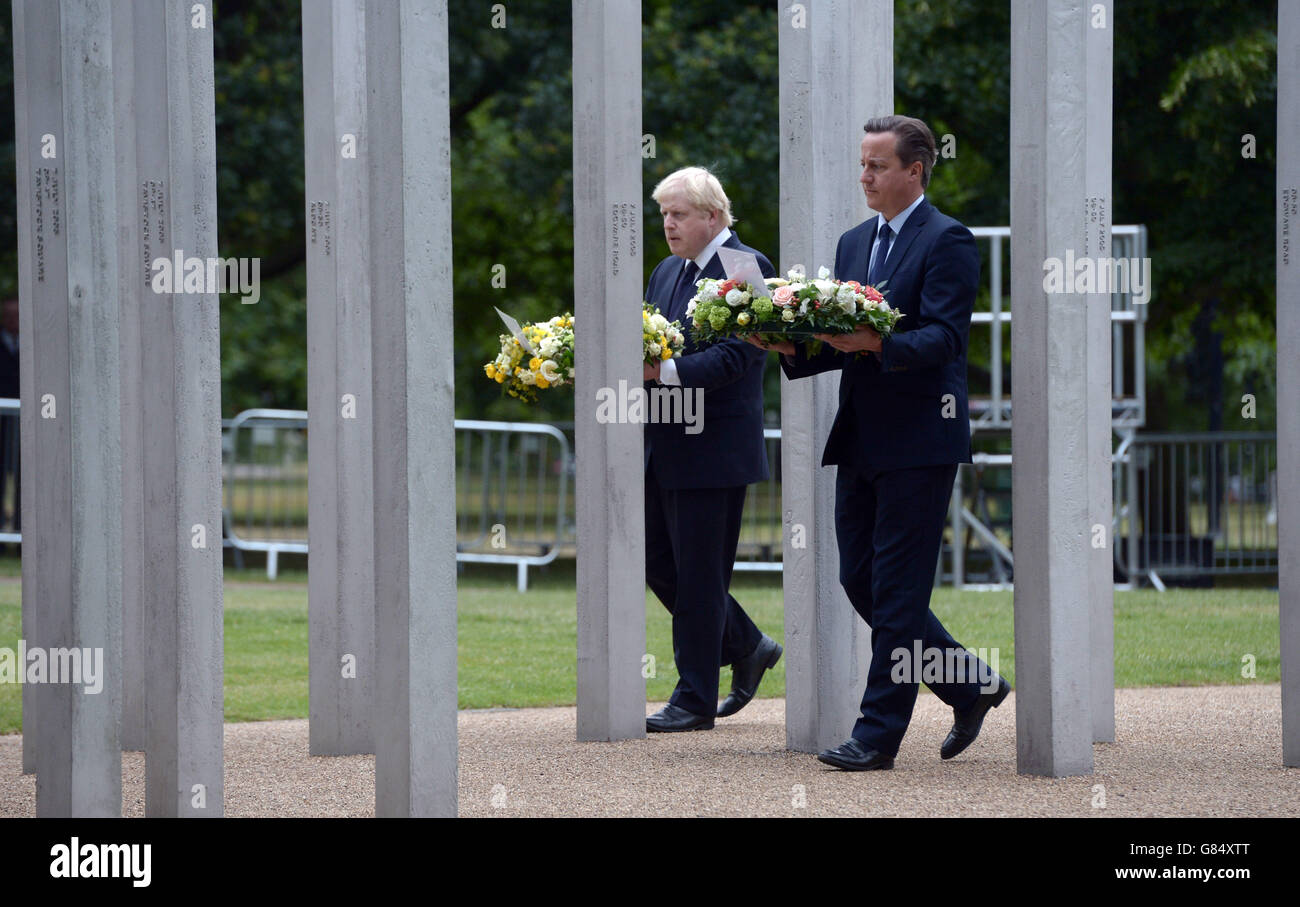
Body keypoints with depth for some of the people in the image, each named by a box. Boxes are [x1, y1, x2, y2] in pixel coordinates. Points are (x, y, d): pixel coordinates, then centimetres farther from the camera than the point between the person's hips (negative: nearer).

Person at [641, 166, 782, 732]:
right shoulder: (666, 272, 17)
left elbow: (732, 358, -20)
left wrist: (662, 371, -30)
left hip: (712, 447, -9)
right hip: (663, 449, 9)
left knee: (698, 576, -3)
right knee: (656, 560, 10)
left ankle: (696, 700, 4)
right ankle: (747, 648, 26)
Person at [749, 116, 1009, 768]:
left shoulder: (947, 242, -8)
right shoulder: (854, 242, 17)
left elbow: (944, 337, -18)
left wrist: (876, 344, -32)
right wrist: (792, 348, -1)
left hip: (919, 441, -8)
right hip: (861, 441, 8)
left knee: (896, 590, -5)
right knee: (860, 580, 9)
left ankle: (878, 734, 0)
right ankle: (970, 686, 22)